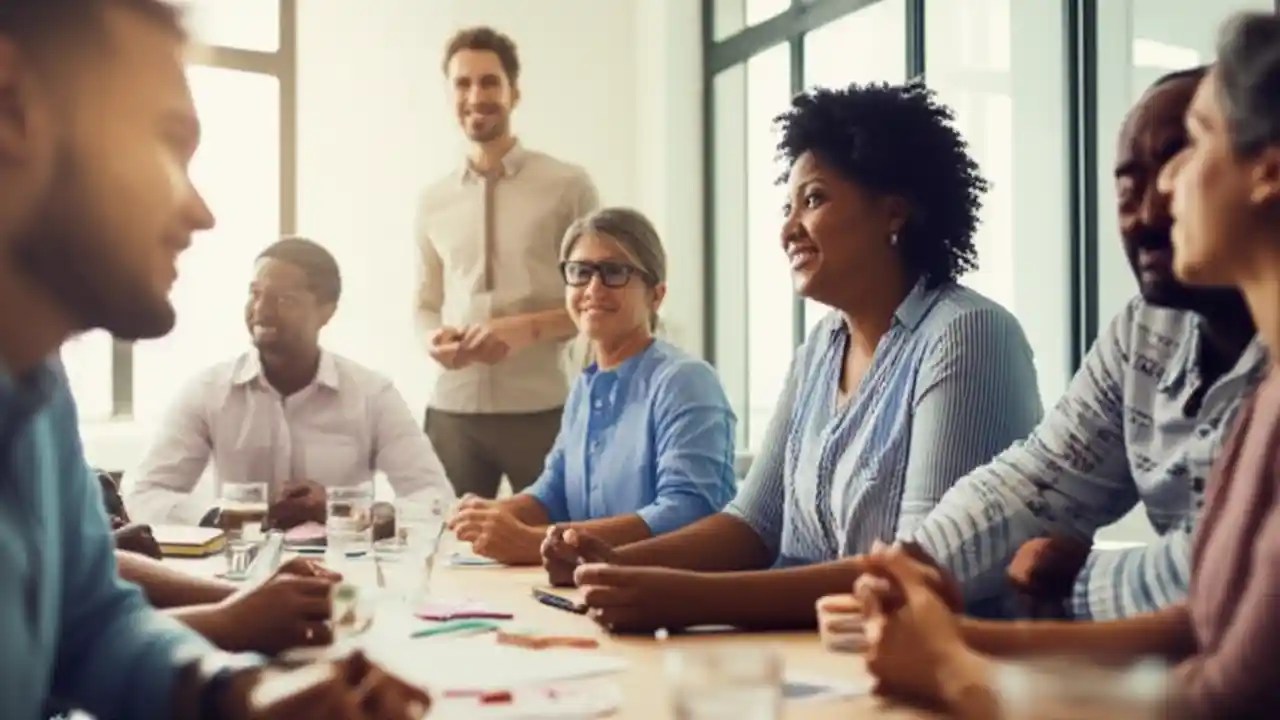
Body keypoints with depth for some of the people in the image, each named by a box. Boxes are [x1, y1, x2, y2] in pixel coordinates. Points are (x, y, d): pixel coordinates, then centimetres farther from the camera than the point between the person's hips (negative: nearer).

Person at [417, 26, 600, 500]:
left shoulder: (567, 186, 1)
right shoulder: (433, 202, 13)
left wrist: (529, 327, -14)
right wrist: (433, 337, -3)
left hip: (541, 409, -3)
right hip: (453, 410, 3)